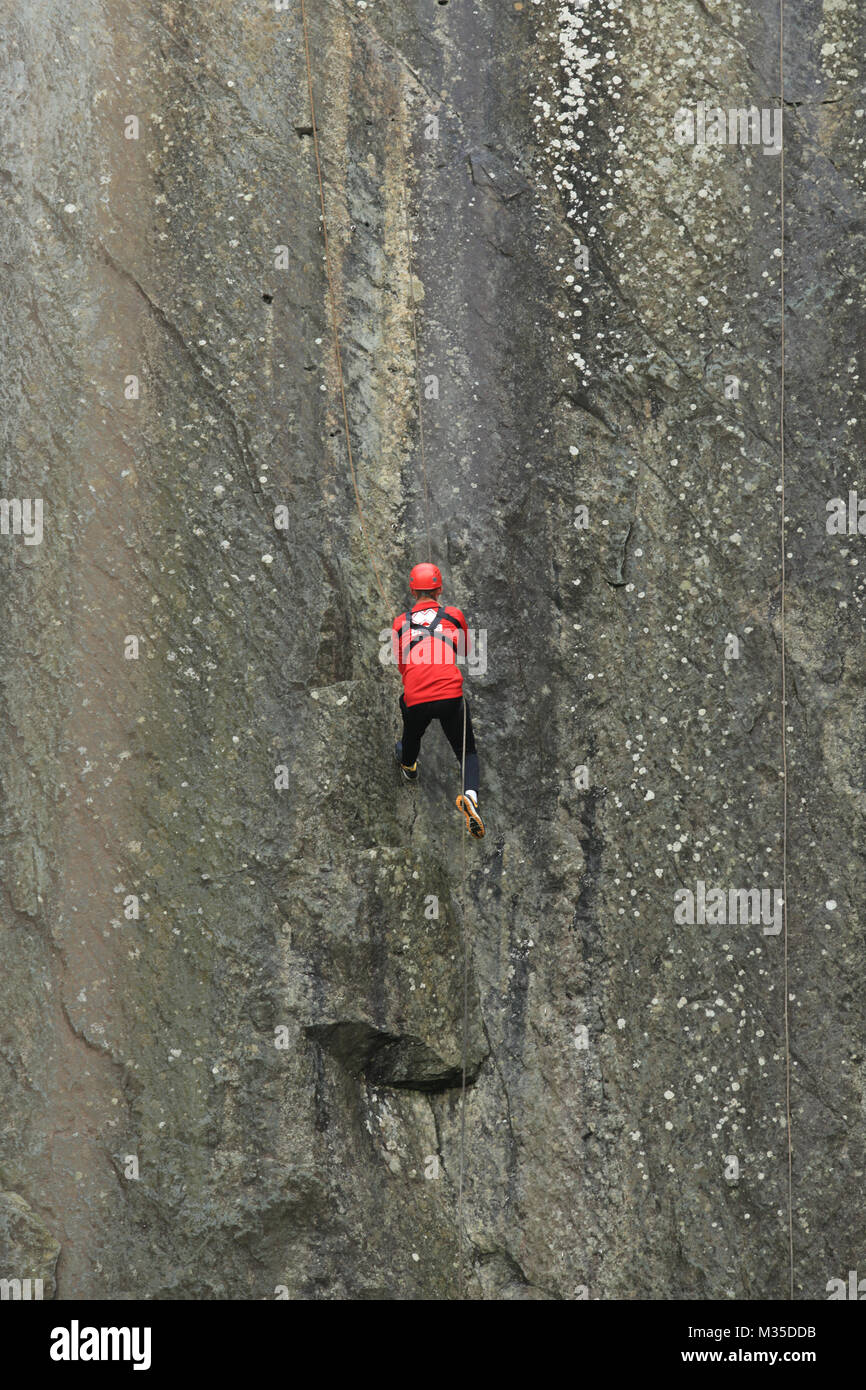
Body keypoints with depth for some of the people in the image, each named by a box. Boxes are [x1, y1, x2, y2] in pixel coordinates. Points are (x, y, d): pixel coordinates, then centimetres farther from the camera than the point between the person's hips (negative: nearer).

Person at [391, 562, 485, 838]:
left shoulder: (399, 623, 11)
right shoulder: (453, 614, 7)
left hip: (415, 699, 2)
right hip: (451, 695, -1)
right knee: (467, 752, 10)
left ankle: (408, 764, 60)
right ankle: (470, 794, -18)